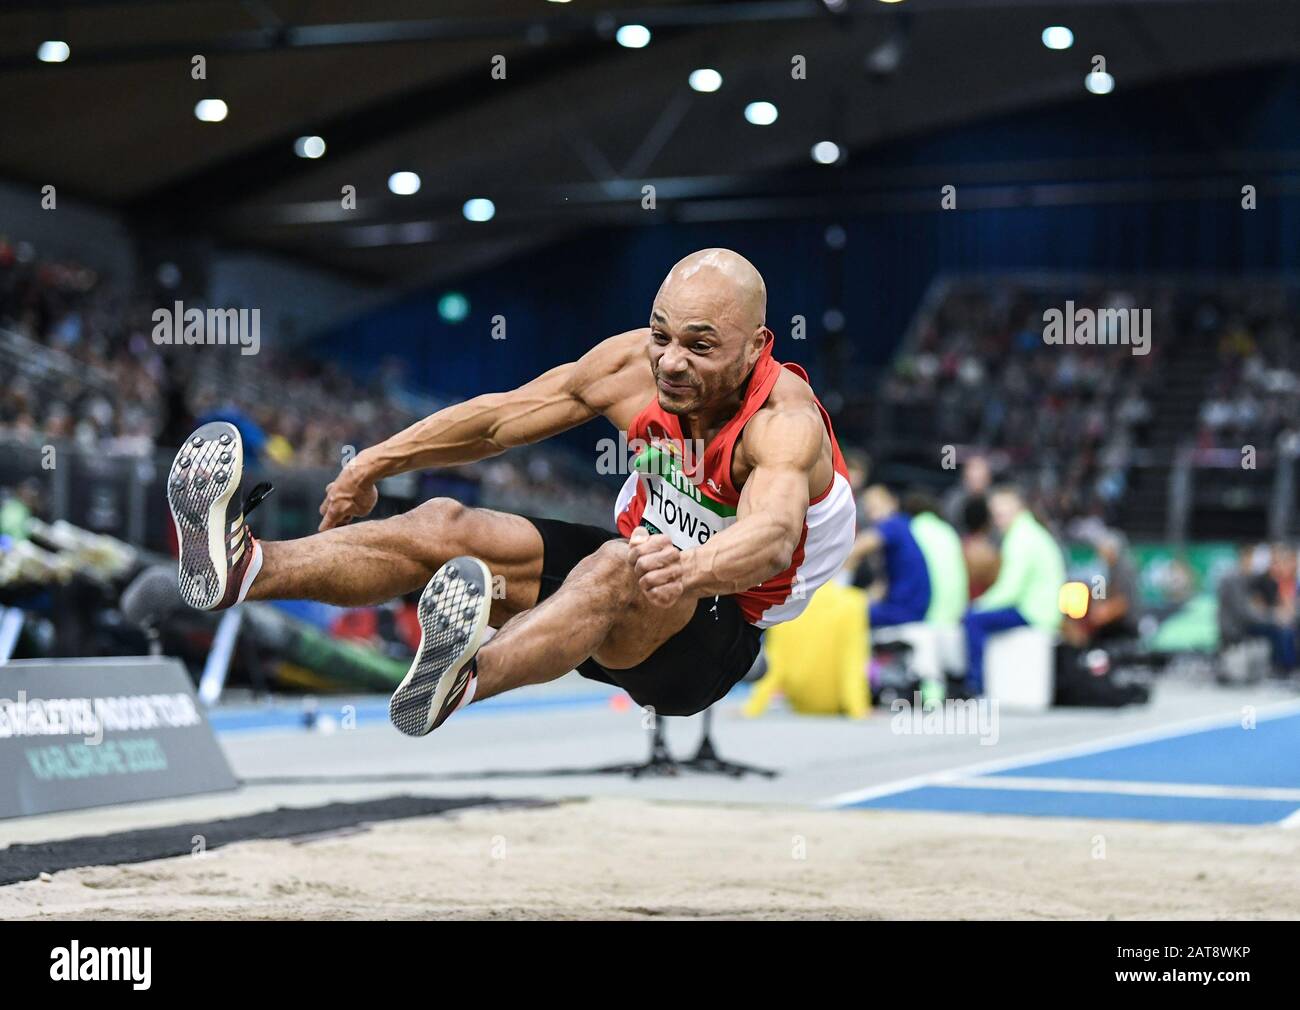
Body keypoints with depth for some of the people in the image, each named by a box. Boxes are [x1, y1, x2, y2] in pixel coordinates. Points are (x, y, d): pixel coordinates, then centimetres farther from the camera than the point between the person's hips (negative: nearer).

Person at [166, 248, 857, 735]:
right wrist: (375, 463, 5)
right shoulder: (639, 363, -9)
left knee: (619, 567, -40)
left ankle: (466, 677, -71)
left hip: (716, 629, -7)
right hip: (629, 573, 7)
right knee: (443, 526, -13)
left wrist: (690, 570, -69)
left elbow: (773, 536, -48)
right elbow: (505, 415, 3)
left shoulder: (785, 421, -26)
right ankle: (244, 567, -37)